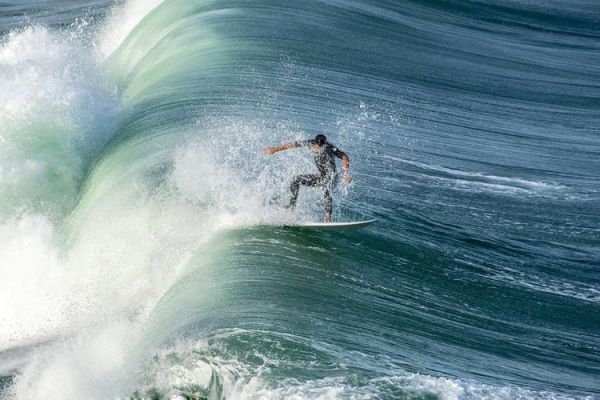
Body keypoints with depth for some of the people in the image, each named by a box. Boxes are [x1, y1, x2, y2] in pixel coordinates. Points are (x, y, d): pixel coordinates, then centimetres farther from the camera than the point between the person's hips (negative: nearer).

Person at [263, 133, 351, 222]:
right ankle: (292, 205, 2)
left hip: (331, 178, -6)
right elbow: (293, 144, -1)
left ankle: (328, 217, -38)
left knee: (326, 191, -36)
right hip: (321, 176, 6)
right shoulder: (311, 143, -9)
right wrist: (276, 149, 3)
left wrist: (346, 172, -33)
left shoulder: (330, 148, -22)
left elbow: (345, 157, -19)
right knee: (297, 179, -1)